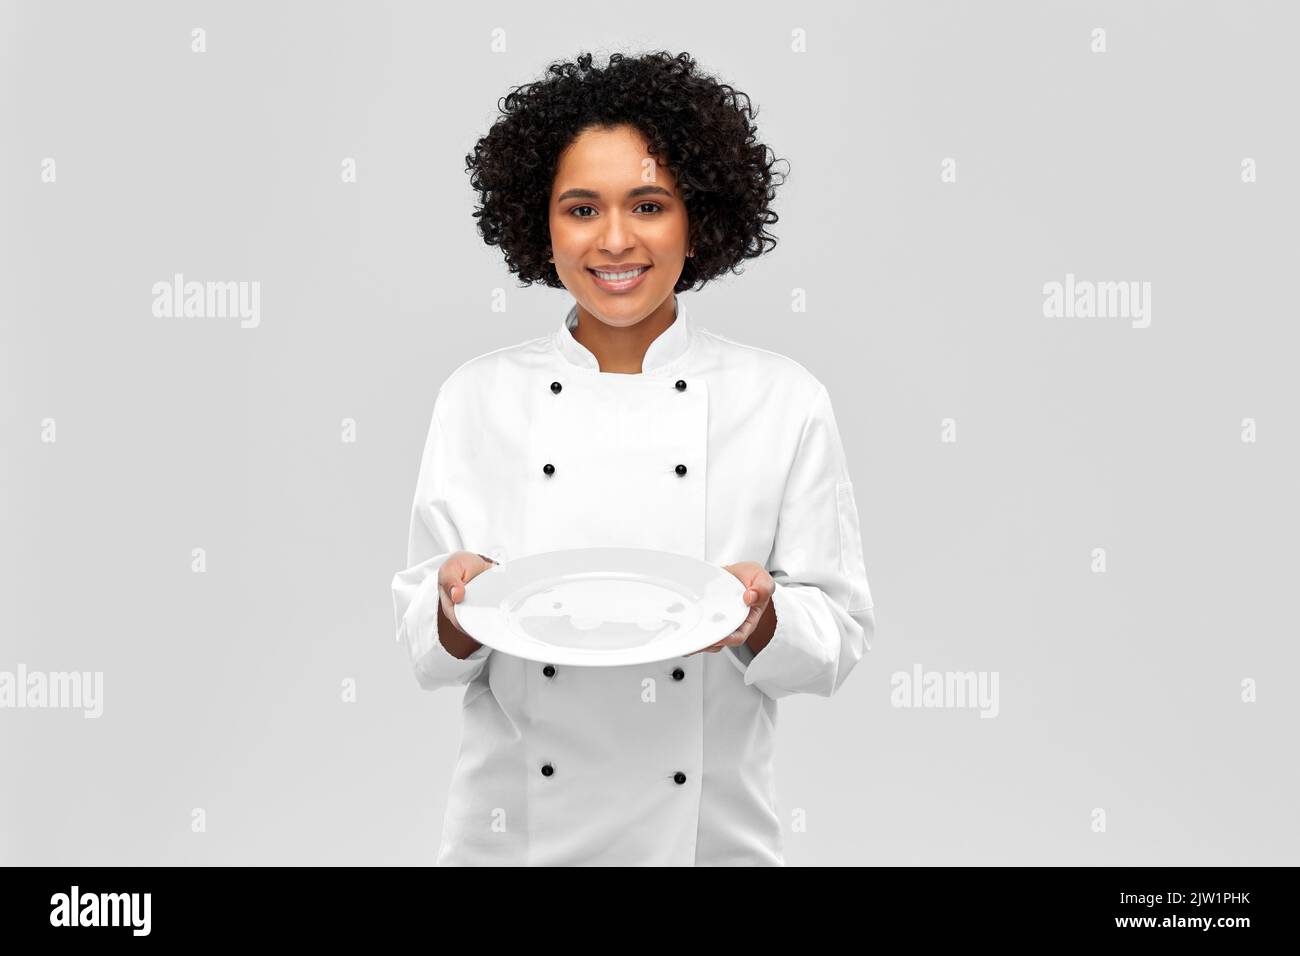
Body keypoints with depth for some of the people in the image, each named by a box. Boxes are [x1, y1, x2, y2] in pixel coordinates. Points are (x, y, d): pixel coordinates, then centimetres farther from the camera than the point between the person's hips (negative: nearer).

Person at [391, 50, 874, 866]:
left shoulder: (785, 400, -7)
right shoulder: (476, 399, -4)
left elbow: (838, 638, -4)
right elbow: (433, 649, 0)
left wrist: (759, 616, -23)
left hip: (714, 830, 0)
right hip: (515, 831, 1)